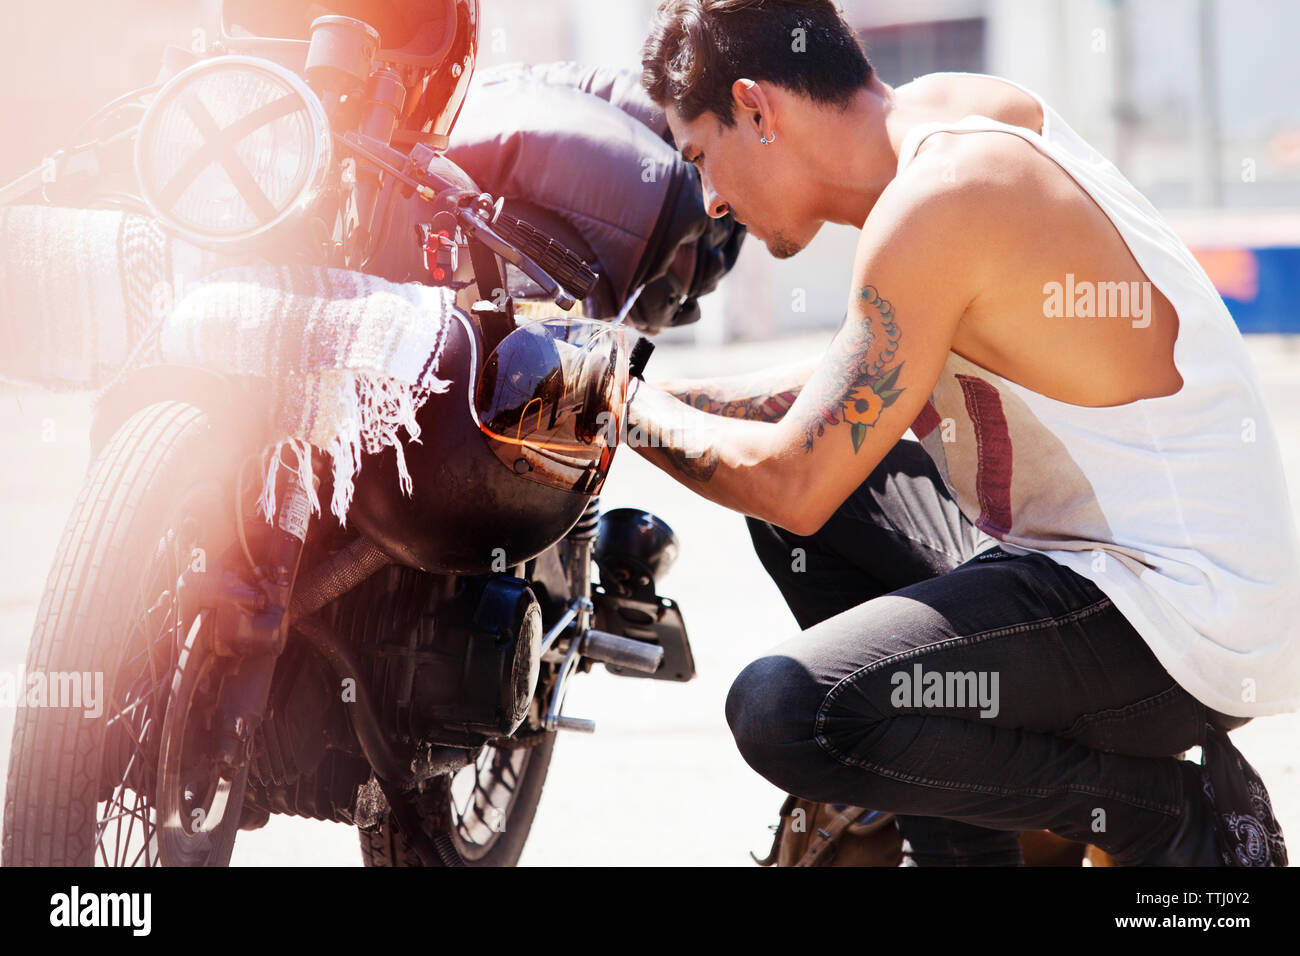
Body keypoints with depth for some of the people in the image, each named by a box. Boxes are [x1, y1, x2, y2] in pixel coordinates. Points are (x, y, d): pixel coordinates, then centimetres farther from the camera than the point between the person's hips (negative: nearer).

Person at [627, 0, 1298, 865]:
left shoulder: (935, 203, -20)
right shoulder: (950, 110, 8)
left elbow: (794, 482, -18)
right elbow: (855, 393, 22)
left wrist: (631, 411, -1)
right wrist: (674, 401, 17)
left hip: (1183, 621, -10)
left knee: (783, 711, -24)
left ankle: (1182, 815, -6)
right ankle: (961, 841, 17)